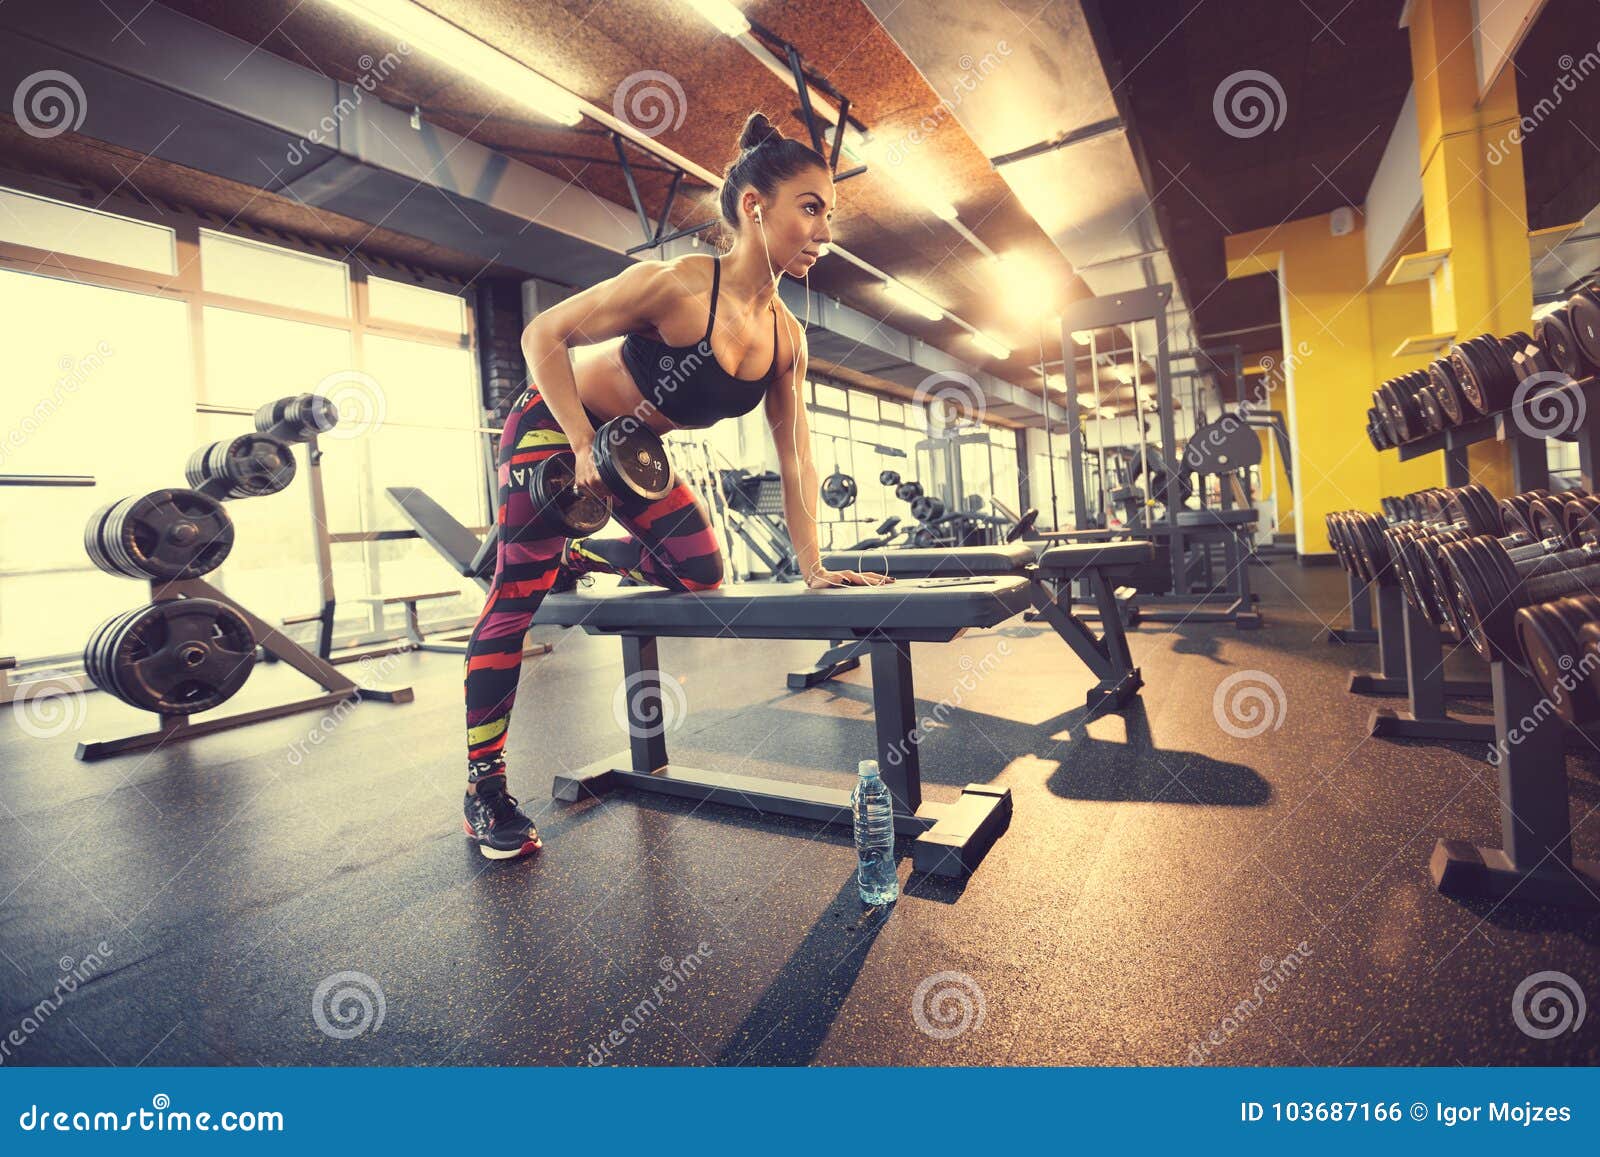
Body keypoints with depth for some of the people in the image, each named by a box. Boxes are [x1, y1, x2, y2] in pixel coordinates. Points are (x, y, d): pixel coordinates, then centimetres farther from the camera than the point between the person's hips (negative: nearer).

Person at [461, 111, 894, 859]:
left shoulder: (786, 338, -9)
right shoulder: (678, 285, -28)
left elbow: (794, 459, -6)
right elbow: (543, 336, -21)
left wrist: (813, 568, -10)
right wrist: (584, 447, -28)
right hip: (555, 425, -6)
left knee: (699, 572, -3)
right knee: (519, 596, -8)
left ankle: (571, 560, 22)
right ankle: (483, 790, 4)